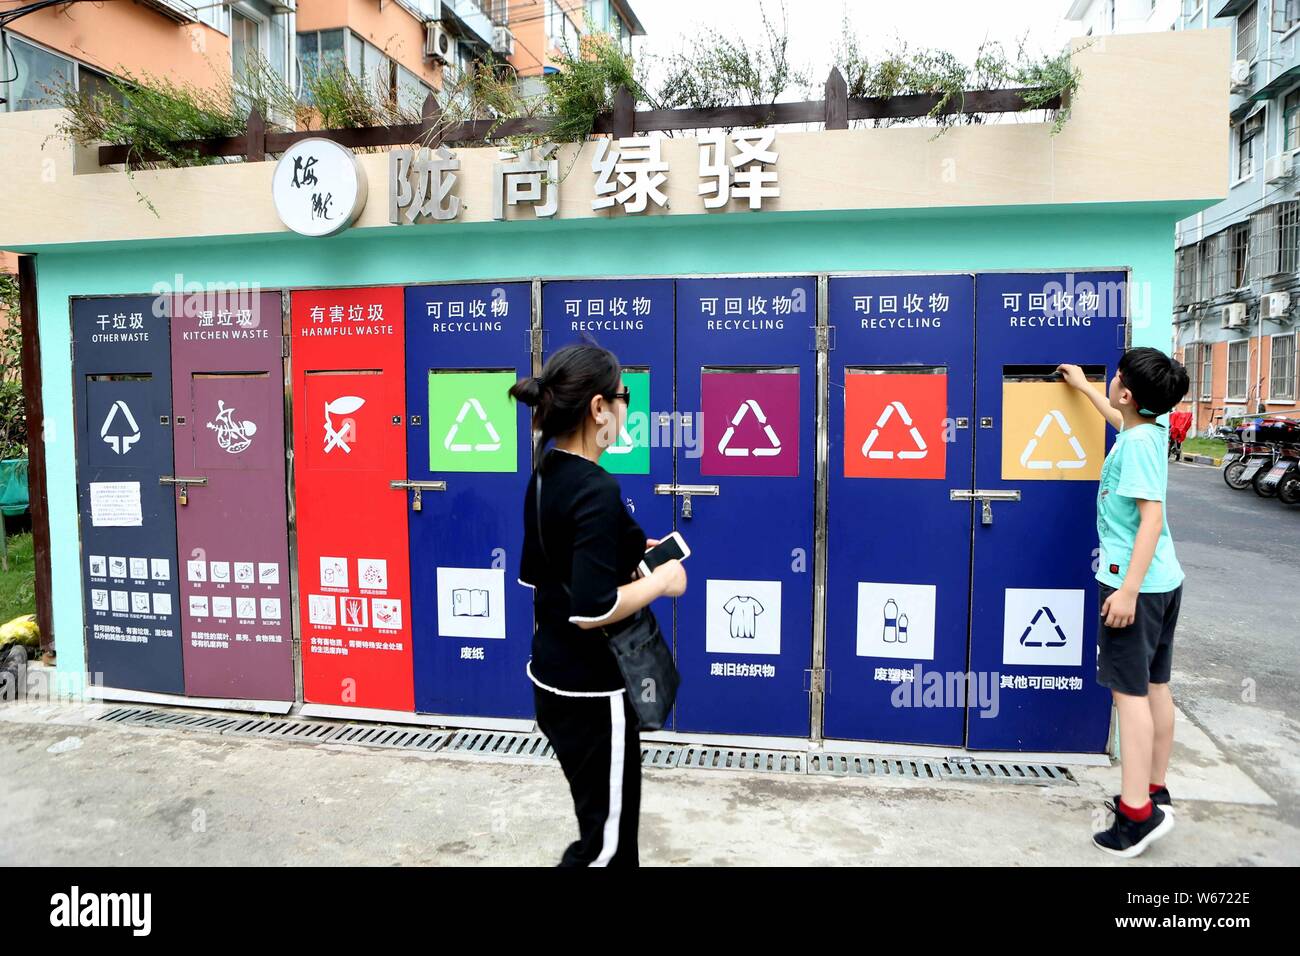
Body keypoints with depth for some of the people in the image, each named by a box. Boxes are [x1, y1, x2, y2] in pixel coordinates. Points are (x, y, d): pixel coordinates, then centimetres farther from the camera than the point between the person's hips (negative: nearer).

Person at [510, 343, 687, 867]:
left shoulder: (545, 478, 3)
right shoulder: (596, 490, -24)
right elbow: (592, 611, -29)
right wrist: (662, 579, -14)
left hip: (553, 678, 9)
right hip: (591, 691, -9)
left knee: (607, 824, 24)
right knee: (605, 839, 9)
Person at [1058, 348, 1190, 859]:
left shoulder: (1137, 443, -18)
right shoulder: (1150, 430, 9)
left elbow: (1151, 517, -24)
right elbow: (1121, 419, 34)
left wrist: (1129, 588, -26)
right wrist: (1083, 386, 46)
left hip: (1136, 580, -9)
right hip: (1164, 579, 9)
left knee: (1130, 691, -6)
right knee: (1155, 686, 14)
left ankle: (1137, 813, -3)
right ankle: (1154, 791, 25)